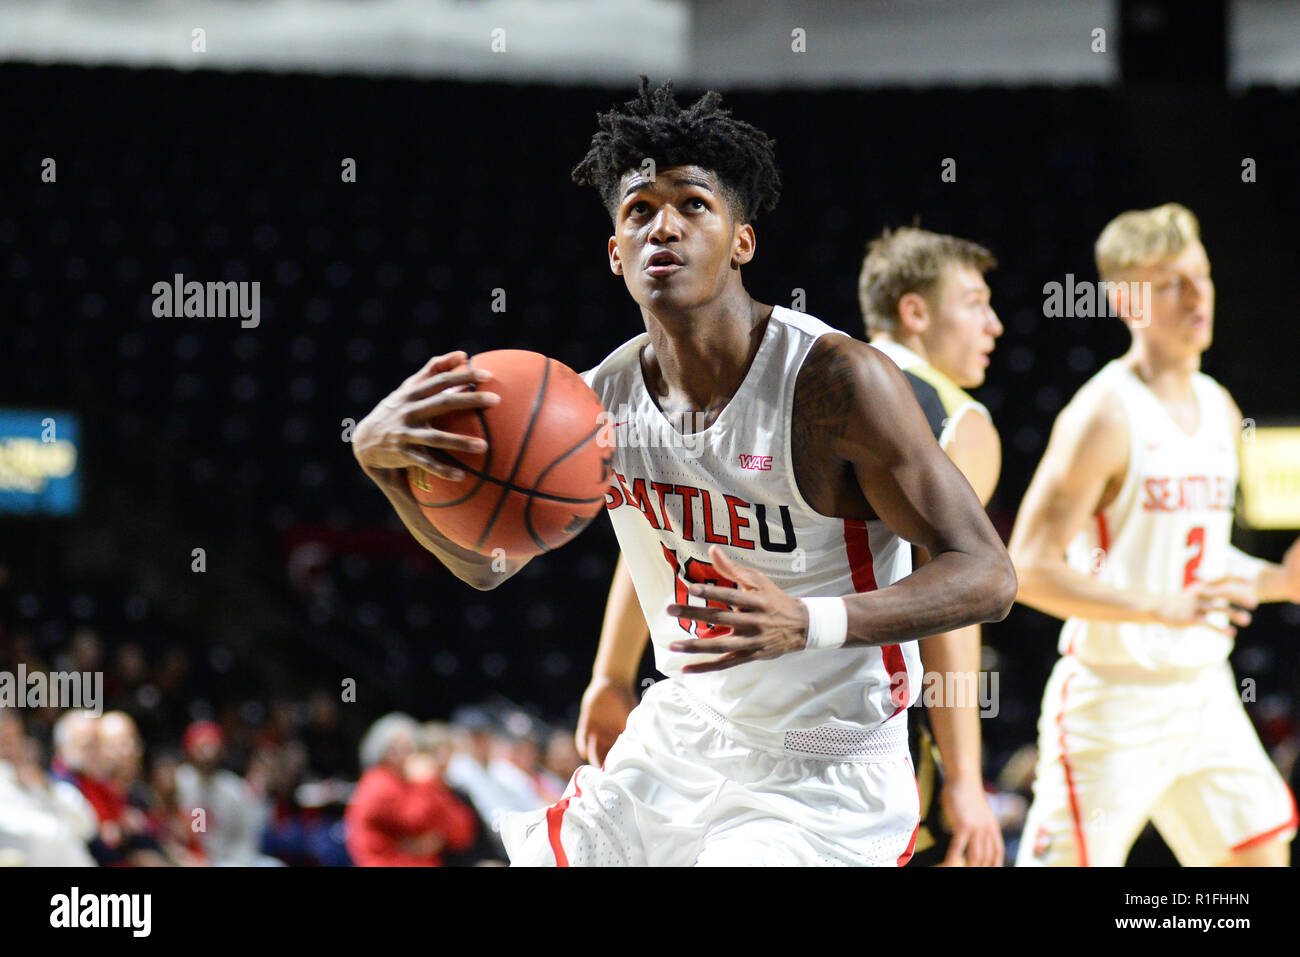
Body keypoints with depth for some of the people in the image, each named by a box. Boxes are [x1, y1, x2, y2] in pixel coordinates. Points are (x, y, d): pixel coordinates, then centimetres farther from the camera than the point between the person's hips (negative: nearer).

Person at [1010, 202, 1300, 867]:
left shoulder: (1219, 408, 11)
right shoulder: (1103, 416, -15)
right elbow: (1029, 569, -20)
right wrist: (1163, 607, -29)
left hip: (1203, 689, 8)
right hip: (1112, 698, -8)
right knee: (1072, 861, -6)